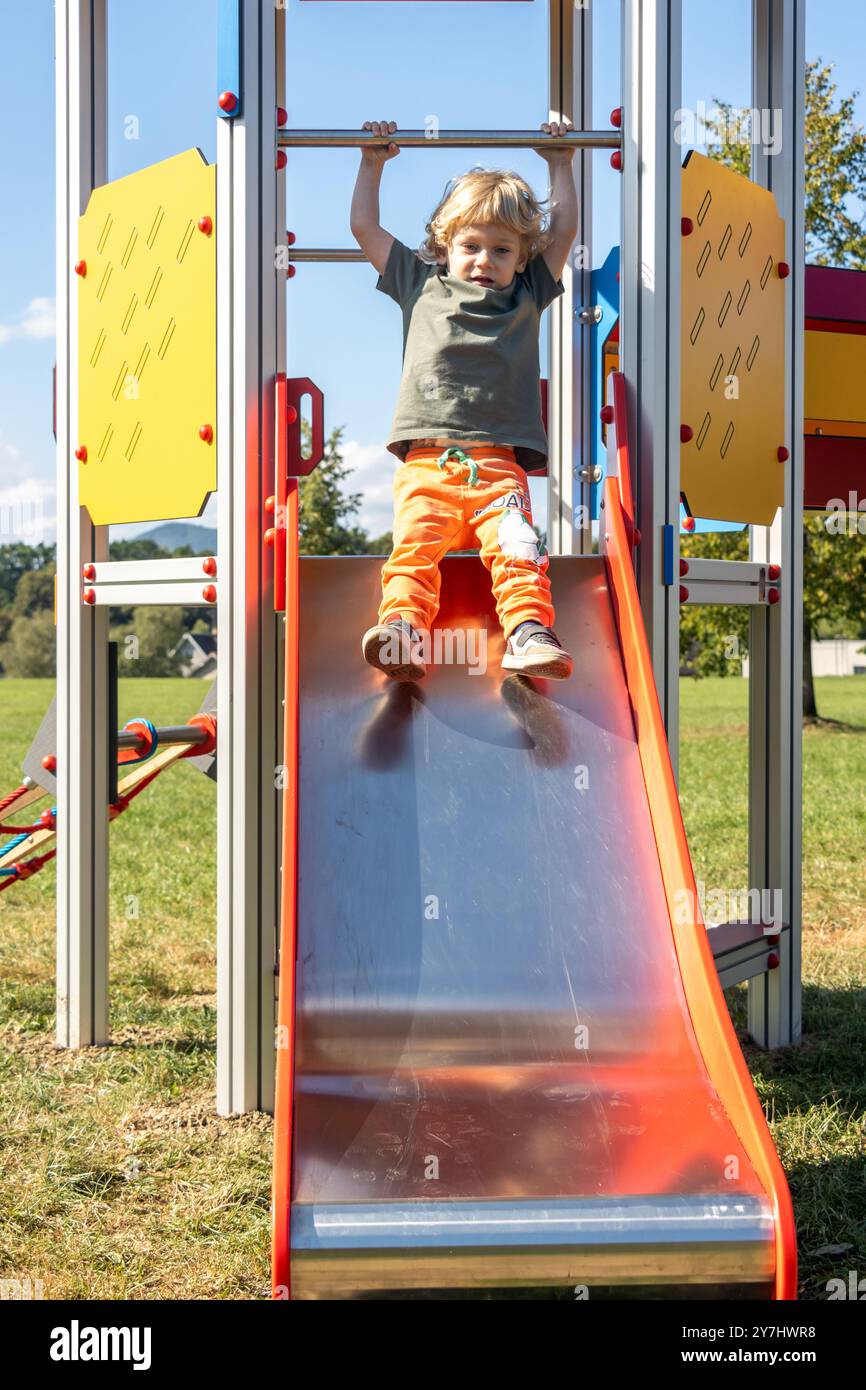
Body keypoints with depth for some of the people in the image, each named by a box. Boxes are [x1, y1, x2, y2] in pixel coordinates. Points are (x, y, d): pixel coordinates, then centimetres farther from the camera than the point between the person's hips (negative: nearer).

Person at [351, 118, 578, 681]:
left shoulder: (526, 296, 24)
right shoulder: (421, 285, 23)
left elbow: (564, 231, 27)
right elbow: (365, 227, 27)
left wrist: (561, 164, 32)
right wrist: (373, 164, 31)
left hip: (499, 462, 0)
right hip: (425, 460, 0)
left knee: (516, 546, -24)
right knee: (414, 545, -24)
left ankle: (530, 632, -37)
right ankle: (402, 630, -40)